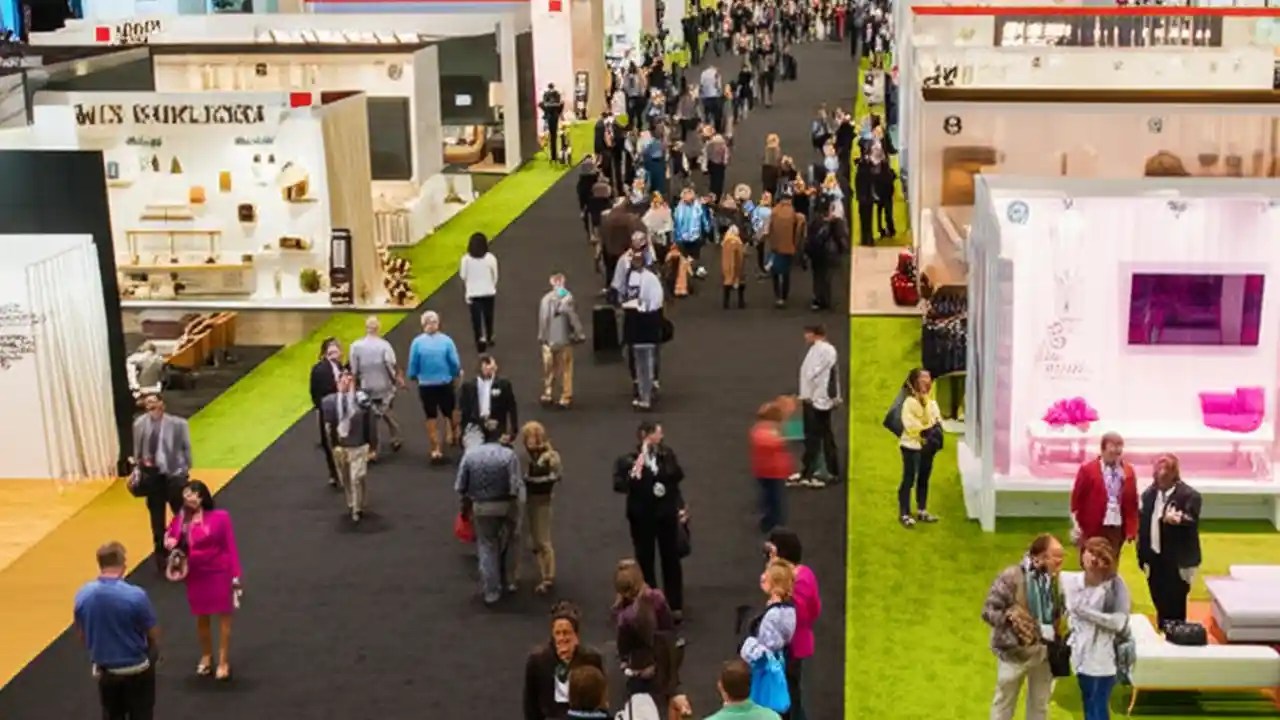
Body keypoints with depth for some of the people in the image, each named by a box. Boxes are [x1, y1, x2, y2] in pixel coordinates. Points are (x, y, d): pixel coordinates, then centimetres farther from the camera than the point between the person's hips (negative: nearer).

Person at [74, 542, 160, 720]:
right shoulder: (136, 595, -23)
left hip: (104, 671, 4)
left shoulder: (83, 594, -10)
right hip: (136, 670, -4)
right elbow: (153, 635, -10)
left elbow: (81, 635, 4)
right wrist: (153, 656, 12)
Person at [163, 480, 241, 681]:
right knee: (201, 618, 16)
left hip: (219, 573, -4)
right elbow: (171, 540, 13)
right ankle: (206, 656, 36)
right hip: (196, 575, 4)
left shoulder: (220, 517, -13)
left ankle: (223, 661, 17)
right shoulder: (181, 520, -2)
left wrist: (236, 575, -13)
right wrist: (171, 544, -13)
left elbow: (230, 546, -11)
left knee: (223, 616, 5)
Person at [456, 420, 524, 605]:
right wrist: (518, 506, -3)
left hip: (481, 507, 1)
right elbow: (516, 486, -16)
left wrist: (465, 504, 14)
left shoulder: (469, 454, -8)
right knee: (507, 544, 21)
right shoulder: (509, 454, -15)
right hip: (506, 506, -1)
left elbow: (460, 485, -2)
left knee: (487, 547, 10)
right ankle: (508, 582, 33)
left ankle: (491, 592, 10)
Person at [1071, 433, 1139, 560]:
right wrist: (1077, 527, -6)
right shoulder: (1087, 469, -4)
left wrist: (1131, 529, 5)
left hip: (1118, 528, 3)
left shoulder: (1128, 472, 7)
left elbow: (1132, 501, 10)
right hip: (1092, 529, -3)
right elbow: (1076, 499, -2)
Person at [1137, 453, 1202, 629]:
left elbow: (1192, 522, -22)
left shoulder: (1189, 495, -10)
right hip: (1154, 559, 6)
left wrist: (1178, 520, -44)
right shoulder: (1149, 494, 9)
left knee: (1175, 608, -1)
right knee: (1160, 605, 16)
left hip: (1177, 562, -6)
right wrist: (1142, 556, 9)